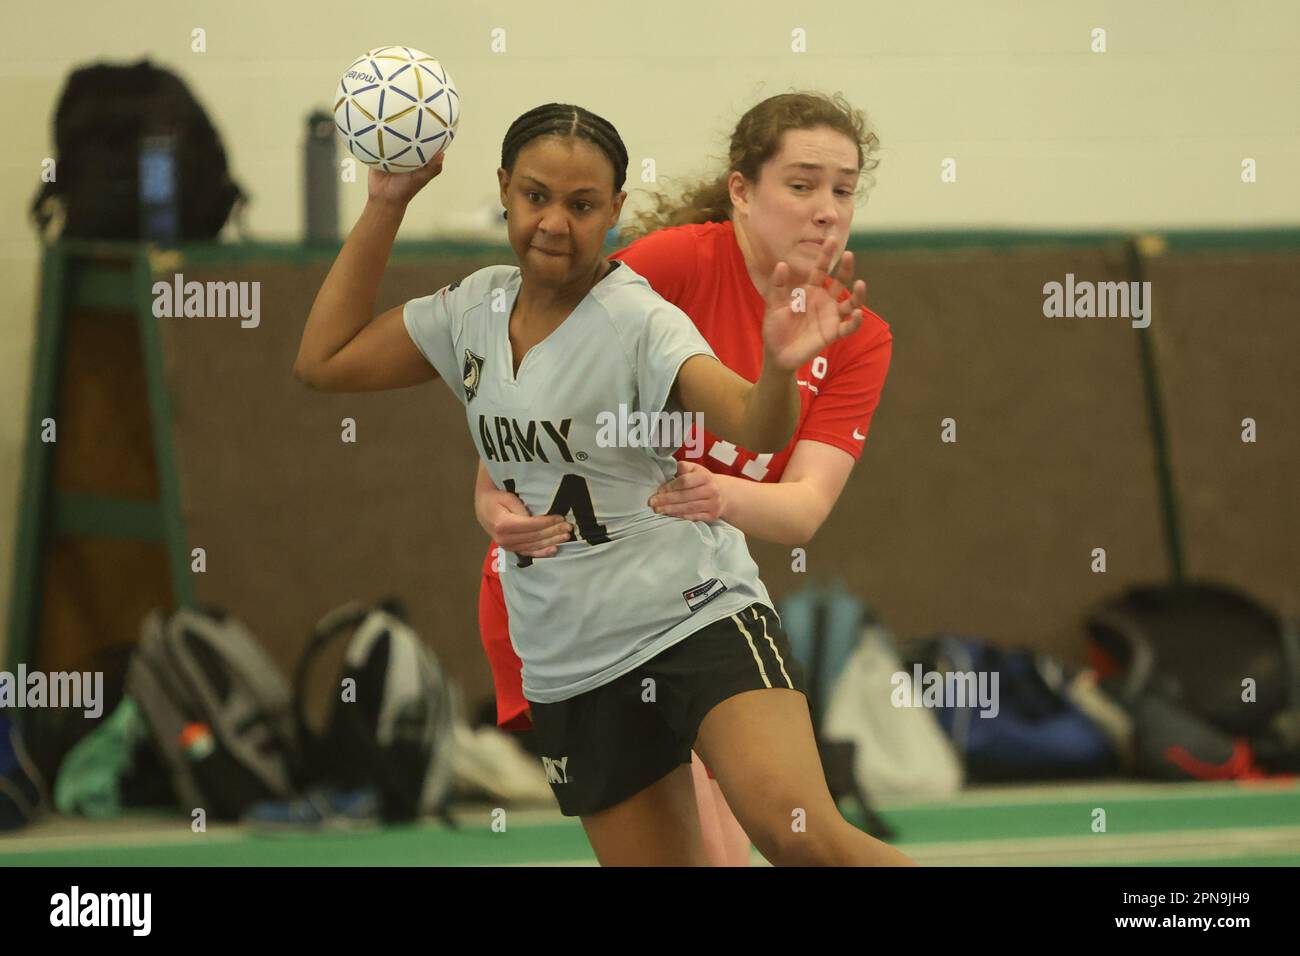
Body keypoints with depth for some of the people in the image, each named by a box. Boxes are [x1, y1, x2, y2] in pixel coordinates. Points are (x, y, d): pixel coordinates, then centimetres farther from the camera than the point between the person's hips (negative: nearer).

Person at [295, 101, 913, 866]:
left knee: (799, 835, -29)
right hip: (571, 669, 6)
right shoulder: (478, 310, 7)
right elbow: (325, 361, 15)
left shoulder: (637, 322, -13)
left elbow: (756, 428, -27)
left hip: (698, 622, -6)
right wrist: (386, 205, 6)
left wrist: (782, 365, -50)